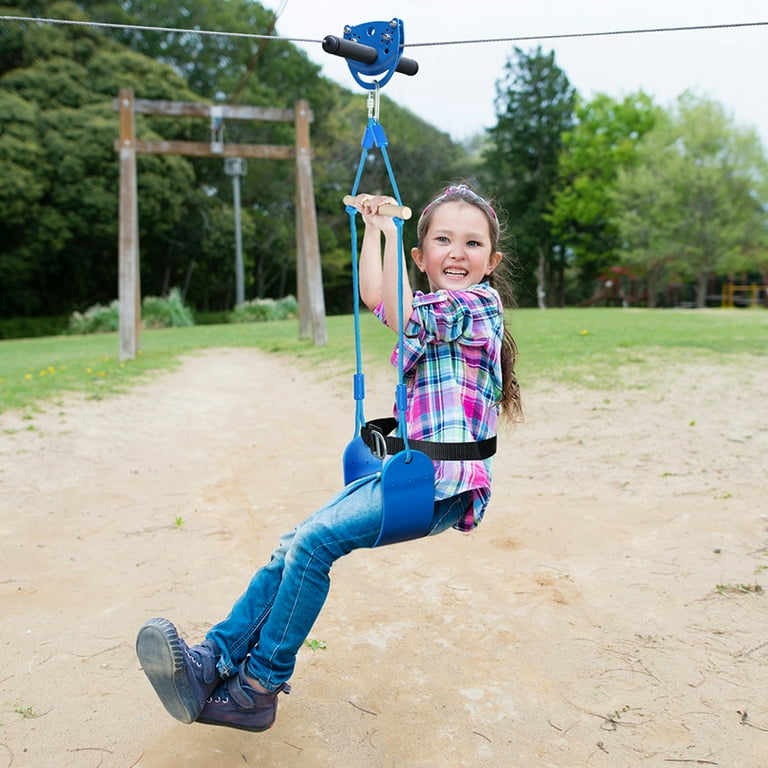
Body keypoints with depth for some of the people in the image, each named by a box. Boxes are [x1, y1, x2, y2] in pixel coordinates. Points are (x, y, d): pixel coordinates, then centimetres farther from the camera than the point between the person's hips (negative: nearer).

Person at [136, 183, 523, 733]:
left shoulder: (479, 303, -7)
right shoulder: (444, 309, 19)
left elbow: (399, 315, -15)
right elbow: (375, 296, 26)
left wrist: (392, 234, -7)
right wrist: (373, 228, 26)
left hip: (442, 486, -9)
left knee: (314, 542, -21)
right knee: (297, 544, -2)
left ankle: (260, 687, -8)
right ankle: (215, 661, 1)